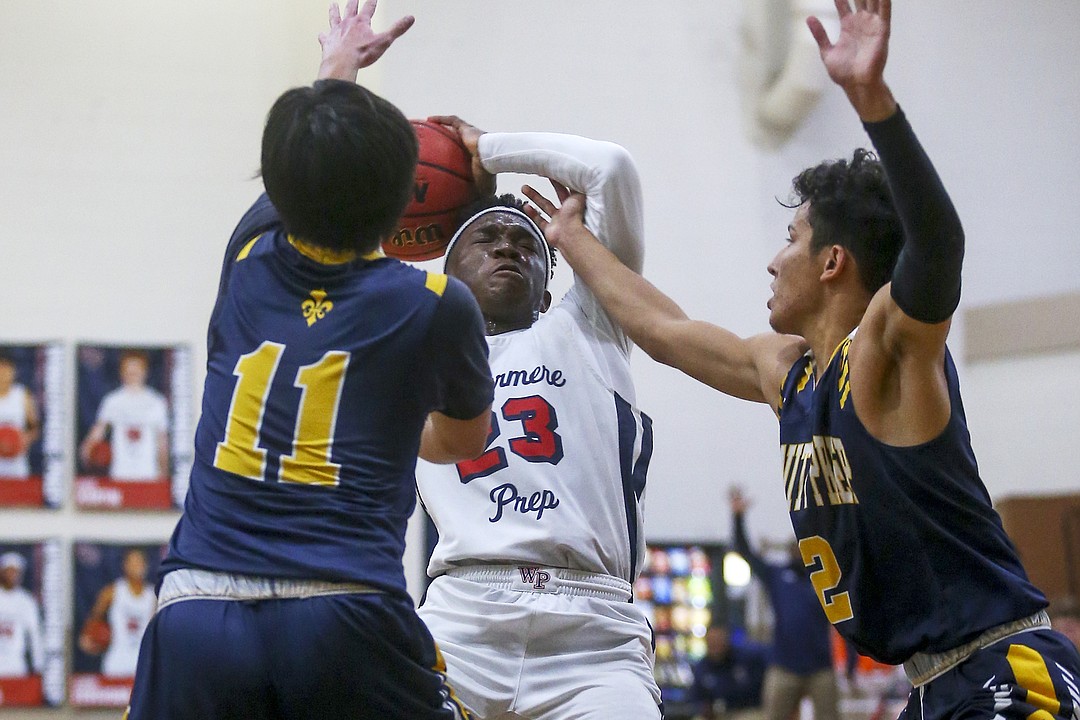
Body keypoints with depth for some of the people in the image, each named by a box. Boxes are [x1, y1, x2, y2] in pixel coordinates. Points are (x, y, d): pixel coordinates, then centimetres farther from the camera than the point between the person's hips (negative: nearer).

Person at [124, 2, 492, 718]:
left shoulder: (249, 261, 13)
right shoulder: (437, 304, 5)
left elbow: (298, 178, 38)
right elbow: (467, 438, 26)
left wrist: (339, 64, 55)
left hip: (194, 613, 3)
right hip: (346, 624, -3)